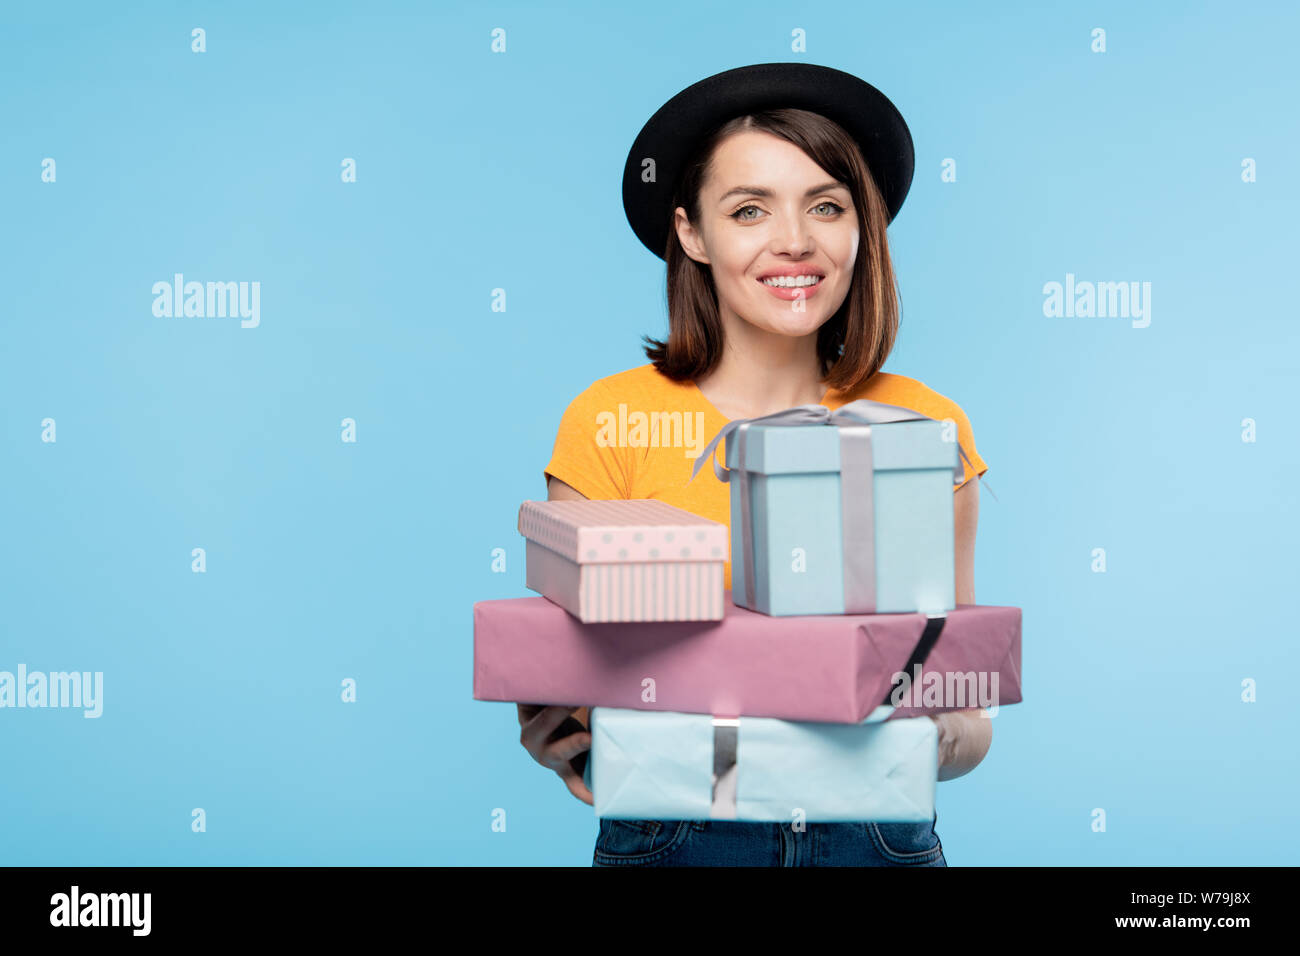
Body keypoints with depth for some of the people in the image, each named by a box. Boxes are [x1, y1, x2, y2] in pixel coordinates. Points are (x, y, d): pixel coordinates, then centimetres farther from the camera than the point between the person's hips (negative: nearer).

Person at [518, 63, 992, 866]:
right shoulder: (610, 423, -8)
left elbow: (970, 719, 2)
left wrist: (948, 737, -19)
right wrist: (561, 743, -24)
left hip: (878, 837, 2)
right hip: (673, 836, -1)